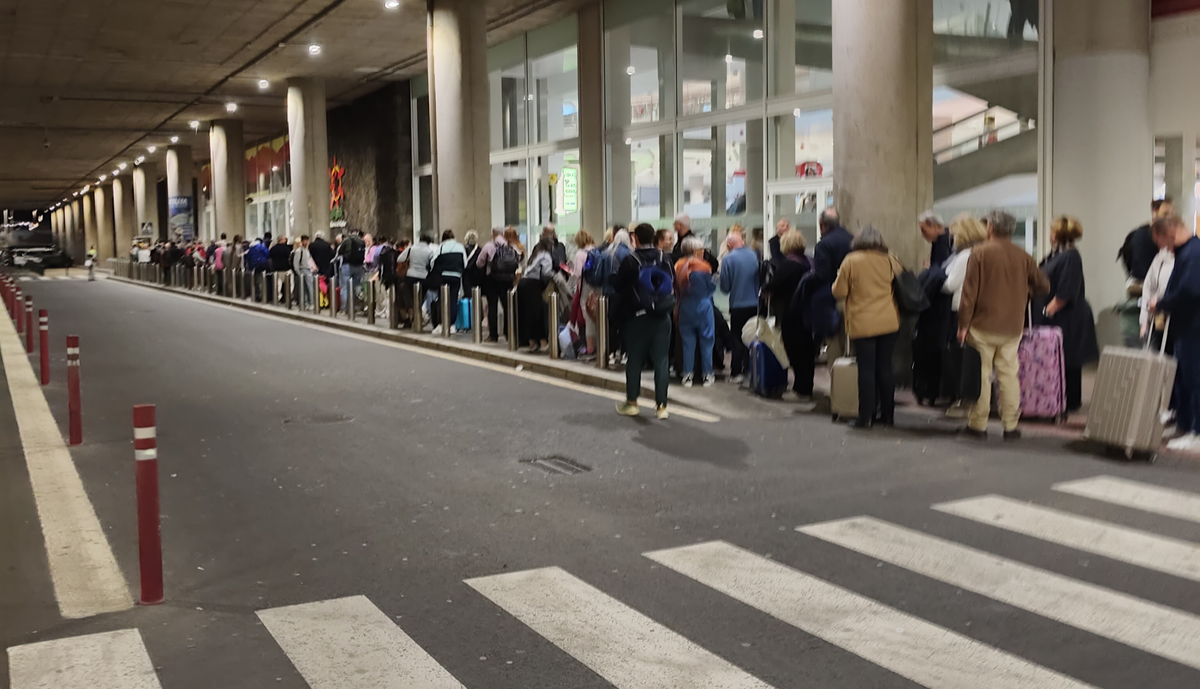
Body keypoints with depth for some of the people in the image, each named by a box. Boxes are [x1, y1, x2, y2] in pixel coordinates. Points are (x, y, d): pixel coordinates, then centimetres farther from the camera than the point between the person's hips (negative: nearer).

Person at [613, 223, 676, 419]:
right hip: (662, 317, 2)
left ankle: (631, 402, 15)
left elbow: (618, 285, -4)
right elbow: (673, 284, 7)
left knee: (634, 360, 9)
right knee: (661, 361, 5)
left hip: (637, 317, -2)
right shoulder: (665, 259, -1)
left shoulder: (630, 261, -10)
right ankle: (661, 405, 6)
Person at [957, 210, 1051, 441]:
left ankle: (978, 425, 7)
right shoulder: (1023, 256, 3)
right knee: (1009, 375, 8)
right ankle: (1010, 426, 9)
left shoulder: (980, 253, -8)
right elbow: (1043, 286, 8)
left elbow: (969, 292, -10)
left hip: (983, 325, -3)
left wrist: (963, 324, -6)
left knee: (981, 375, 3)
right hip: (1012, 327, 3)